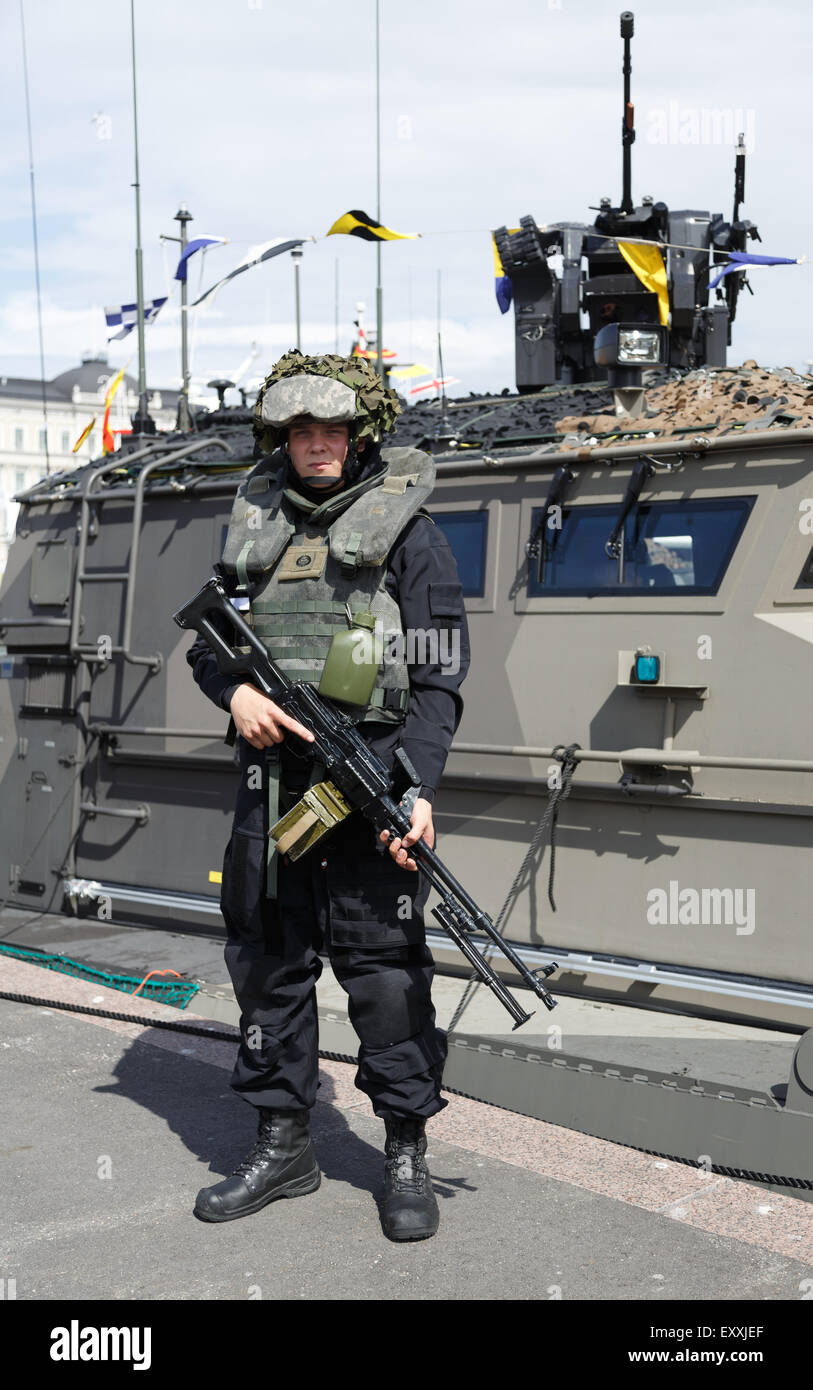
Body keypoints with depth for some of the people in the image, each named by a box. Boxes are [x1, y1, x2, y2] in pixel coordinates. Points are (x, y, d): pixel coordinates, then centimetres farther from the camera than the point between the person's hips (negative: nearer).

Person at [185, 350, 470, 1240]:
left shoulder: (405, 528, -2)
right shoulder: (255, 523, 12)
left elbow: (439, 676, -6)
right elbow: (206, 638, 19)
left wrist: (417, 789, -17)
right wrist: (234, 690, -4)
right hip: (270, 776, 5)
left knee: (382, 964, -2)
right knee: (267, 959, 10)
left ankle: (406, 1155, 12)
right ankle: (281, 1147, 24)